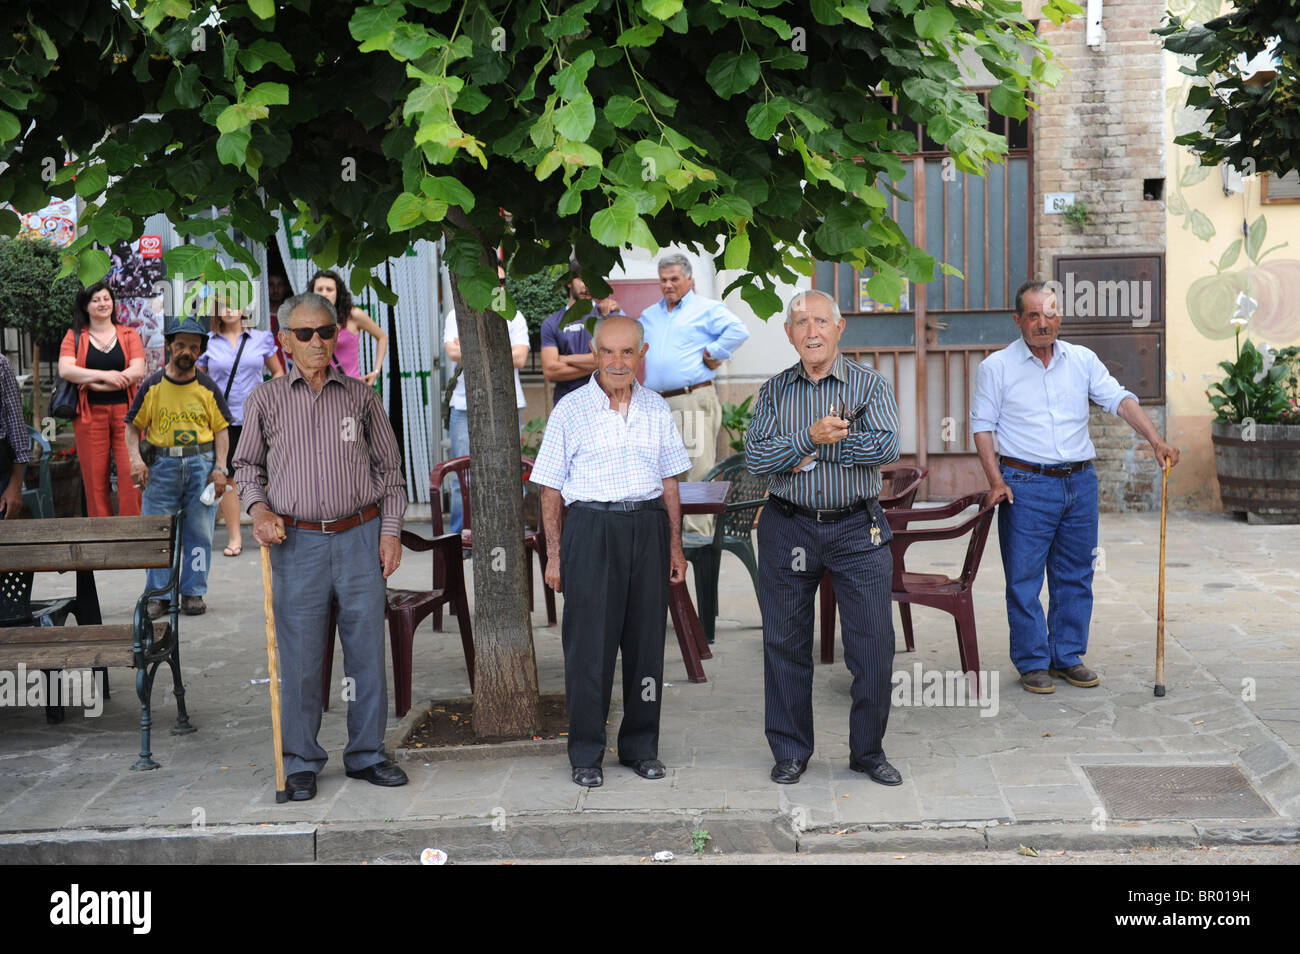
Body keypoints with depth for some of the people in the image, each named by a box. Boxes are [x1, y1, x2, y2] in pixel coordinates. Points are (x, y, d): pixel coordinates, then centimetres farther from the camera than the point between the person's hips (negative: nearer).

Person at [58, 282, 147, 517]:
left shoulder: (129, 335, 9)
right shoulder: (74, 337, 9)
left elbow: (137, 372, -4)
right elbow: (65, 370, -6)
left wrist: (97, 385, -11)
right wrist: (105, 375, -15)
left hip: (125, 411, 0)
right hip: (90, 414, 0)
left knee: (130, 474, -7)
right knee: (95, 477, 0)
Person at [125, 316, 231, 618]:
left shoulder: (207, 388, 7)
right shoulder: (152, 386, 4)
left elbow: (221, 429, 9)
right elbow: (133, 426, 7)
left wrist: (220, 467, -1)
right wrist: (136, 459, -7)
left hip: (201, 464, 1)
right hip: (162, 465, -1)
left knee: (199, 532, 3)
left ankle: (193, 592, 12)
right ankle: (157, 594, 8)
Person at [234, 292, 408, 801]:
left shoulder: (361, 396, 8)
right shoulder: (265, 399, 6)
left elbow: (389, 468, 13)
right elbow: (246, 464, 17)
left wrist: (390, 531, 4)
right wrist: (258, 508, -2)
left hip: (360, 537, 1)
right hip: (297, 543, -1)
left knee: (367, 651, 5)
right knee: (300, 658, 1)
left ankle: (366, 754, 18)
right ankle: (301, 763, 14)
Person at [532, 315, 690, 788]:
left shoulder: (656, 409, 10)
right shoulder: (571, 410, 0)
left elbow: (668, 481, 15)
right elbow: (551, 488, 1)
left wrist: (675, 545, 11)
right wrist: (554, 554, -3)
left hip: (648, 527, 3)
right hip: (590, 530, -3)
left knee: (646, 639, 7)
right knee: (589, 643, -2)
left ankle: (641, 747, 20)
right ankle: (586, 755, 9)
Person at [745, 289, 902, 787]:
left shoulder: (870, 385, 1)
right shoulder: (774, 391, 7)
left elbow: (887, 446, -16)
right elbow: (755, 457, -6)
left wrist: (812, 450, -16)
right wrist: (810, 436, -20)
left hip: (858, 529, -1)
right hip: (788, 527, 2)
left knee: (874, 643, -1)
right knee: (785, 643, 7)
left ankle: (868, 751, 16)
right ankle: (790, 751, 21)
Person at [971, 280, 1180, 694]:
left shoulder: (1083, 360, 8)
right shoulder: (997, 367, -1)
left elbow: (1120, 400, 1)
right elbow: (982, 425, -1)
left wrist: (1155, 440, -13)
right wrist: (996, 480, -11)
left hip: (1080, 482, 4)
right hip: (1026, 485, -4)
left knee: (1075, 576, 10)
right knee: (1024, 578, -1)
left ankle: (1068, 656, 22)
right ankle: (1033, 663, 10)